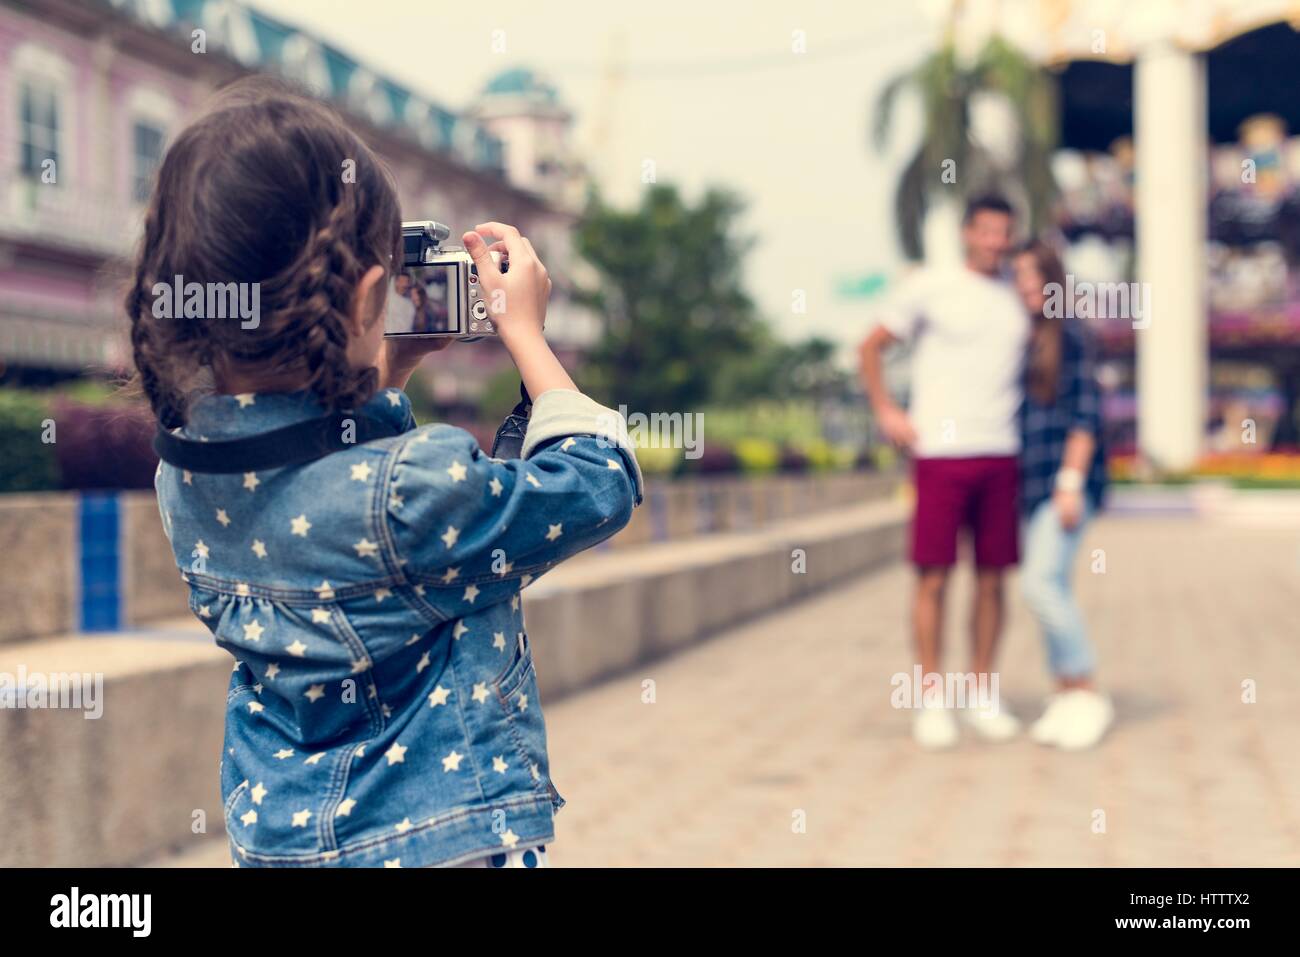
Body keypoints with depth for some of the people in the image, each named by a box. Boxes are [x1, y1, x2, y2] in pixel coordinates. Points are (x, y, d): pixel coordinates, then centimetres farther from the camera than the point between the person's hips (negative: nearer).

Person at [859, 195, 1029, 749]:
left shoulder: (1018, 301, 13)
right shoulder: (928, 288, 1)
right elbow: (870, 347, 7)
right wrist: (885, 412, -2)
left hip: (1002, 455, 4)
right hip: (940, 452, -4)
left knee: (992, 578, 6)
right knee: (934, 577, -3)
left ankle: (983, 698, 15)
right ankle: (932, 702, 5)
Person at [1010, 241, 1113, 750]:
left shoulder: (1070, 332, -5)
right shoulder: (1024, 338, 17)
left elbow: (1086, 412, -11)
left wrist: (1071, 482, -18)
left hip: (1067, 477, -8)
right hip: (1033, 481, 8)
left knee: (1042, 581, -18)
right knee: (1051, 590, 6)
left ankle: (1088, 694, -9)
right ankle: (1064, 697, 11)